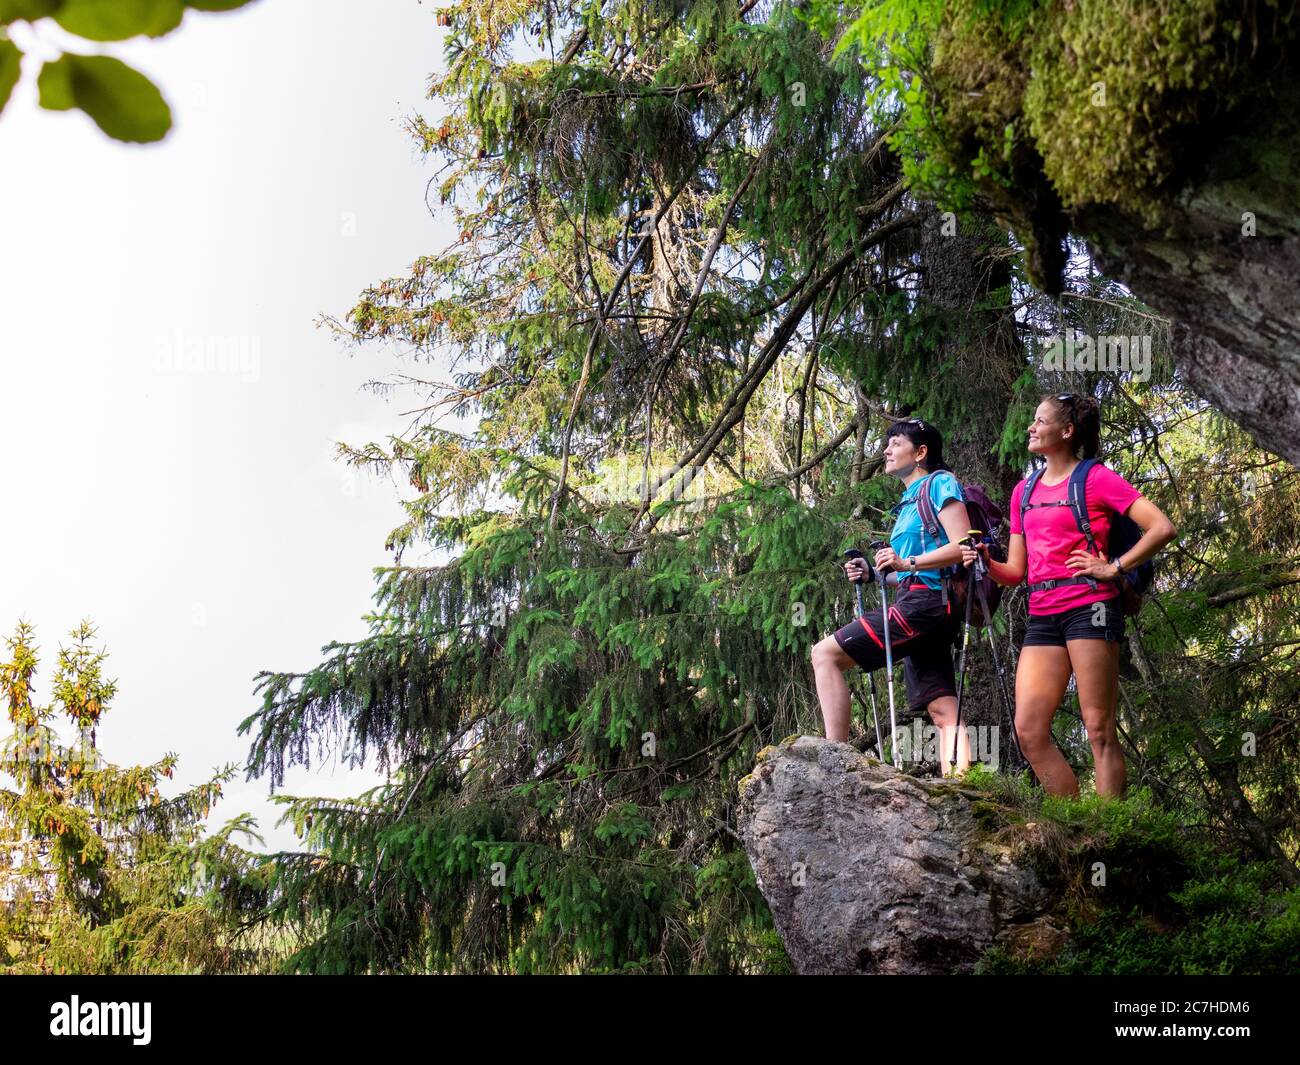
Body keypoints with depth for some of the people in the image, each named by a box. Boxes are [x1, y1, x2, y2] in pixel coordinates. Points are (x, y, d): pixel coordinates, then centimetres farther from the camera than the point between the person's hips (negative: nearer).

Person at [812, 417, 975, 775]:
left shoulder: (939, 483, -1)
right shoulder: (911, 499, 27)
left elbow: (962, 547, -13)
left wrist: (907, 563, -23)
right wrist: (874, 572, 11)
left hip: (923, 603, -10)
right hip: (933, 610, 10)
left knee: (825, 654, -13)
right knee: (943, 712, -1)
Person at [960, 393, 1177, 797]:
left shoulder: (1096, 478, 0)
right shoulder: (1024, 491, 18)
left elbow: (1162, 528, -8)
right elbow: (1016, 570, 17)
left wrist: (1113, 568, -9)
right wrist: (987, 563, -2)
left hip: (1089, 607, -6)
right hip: (1042, 617, 6)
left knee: (1099, 730, -6)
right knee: (1029, 730, -3)